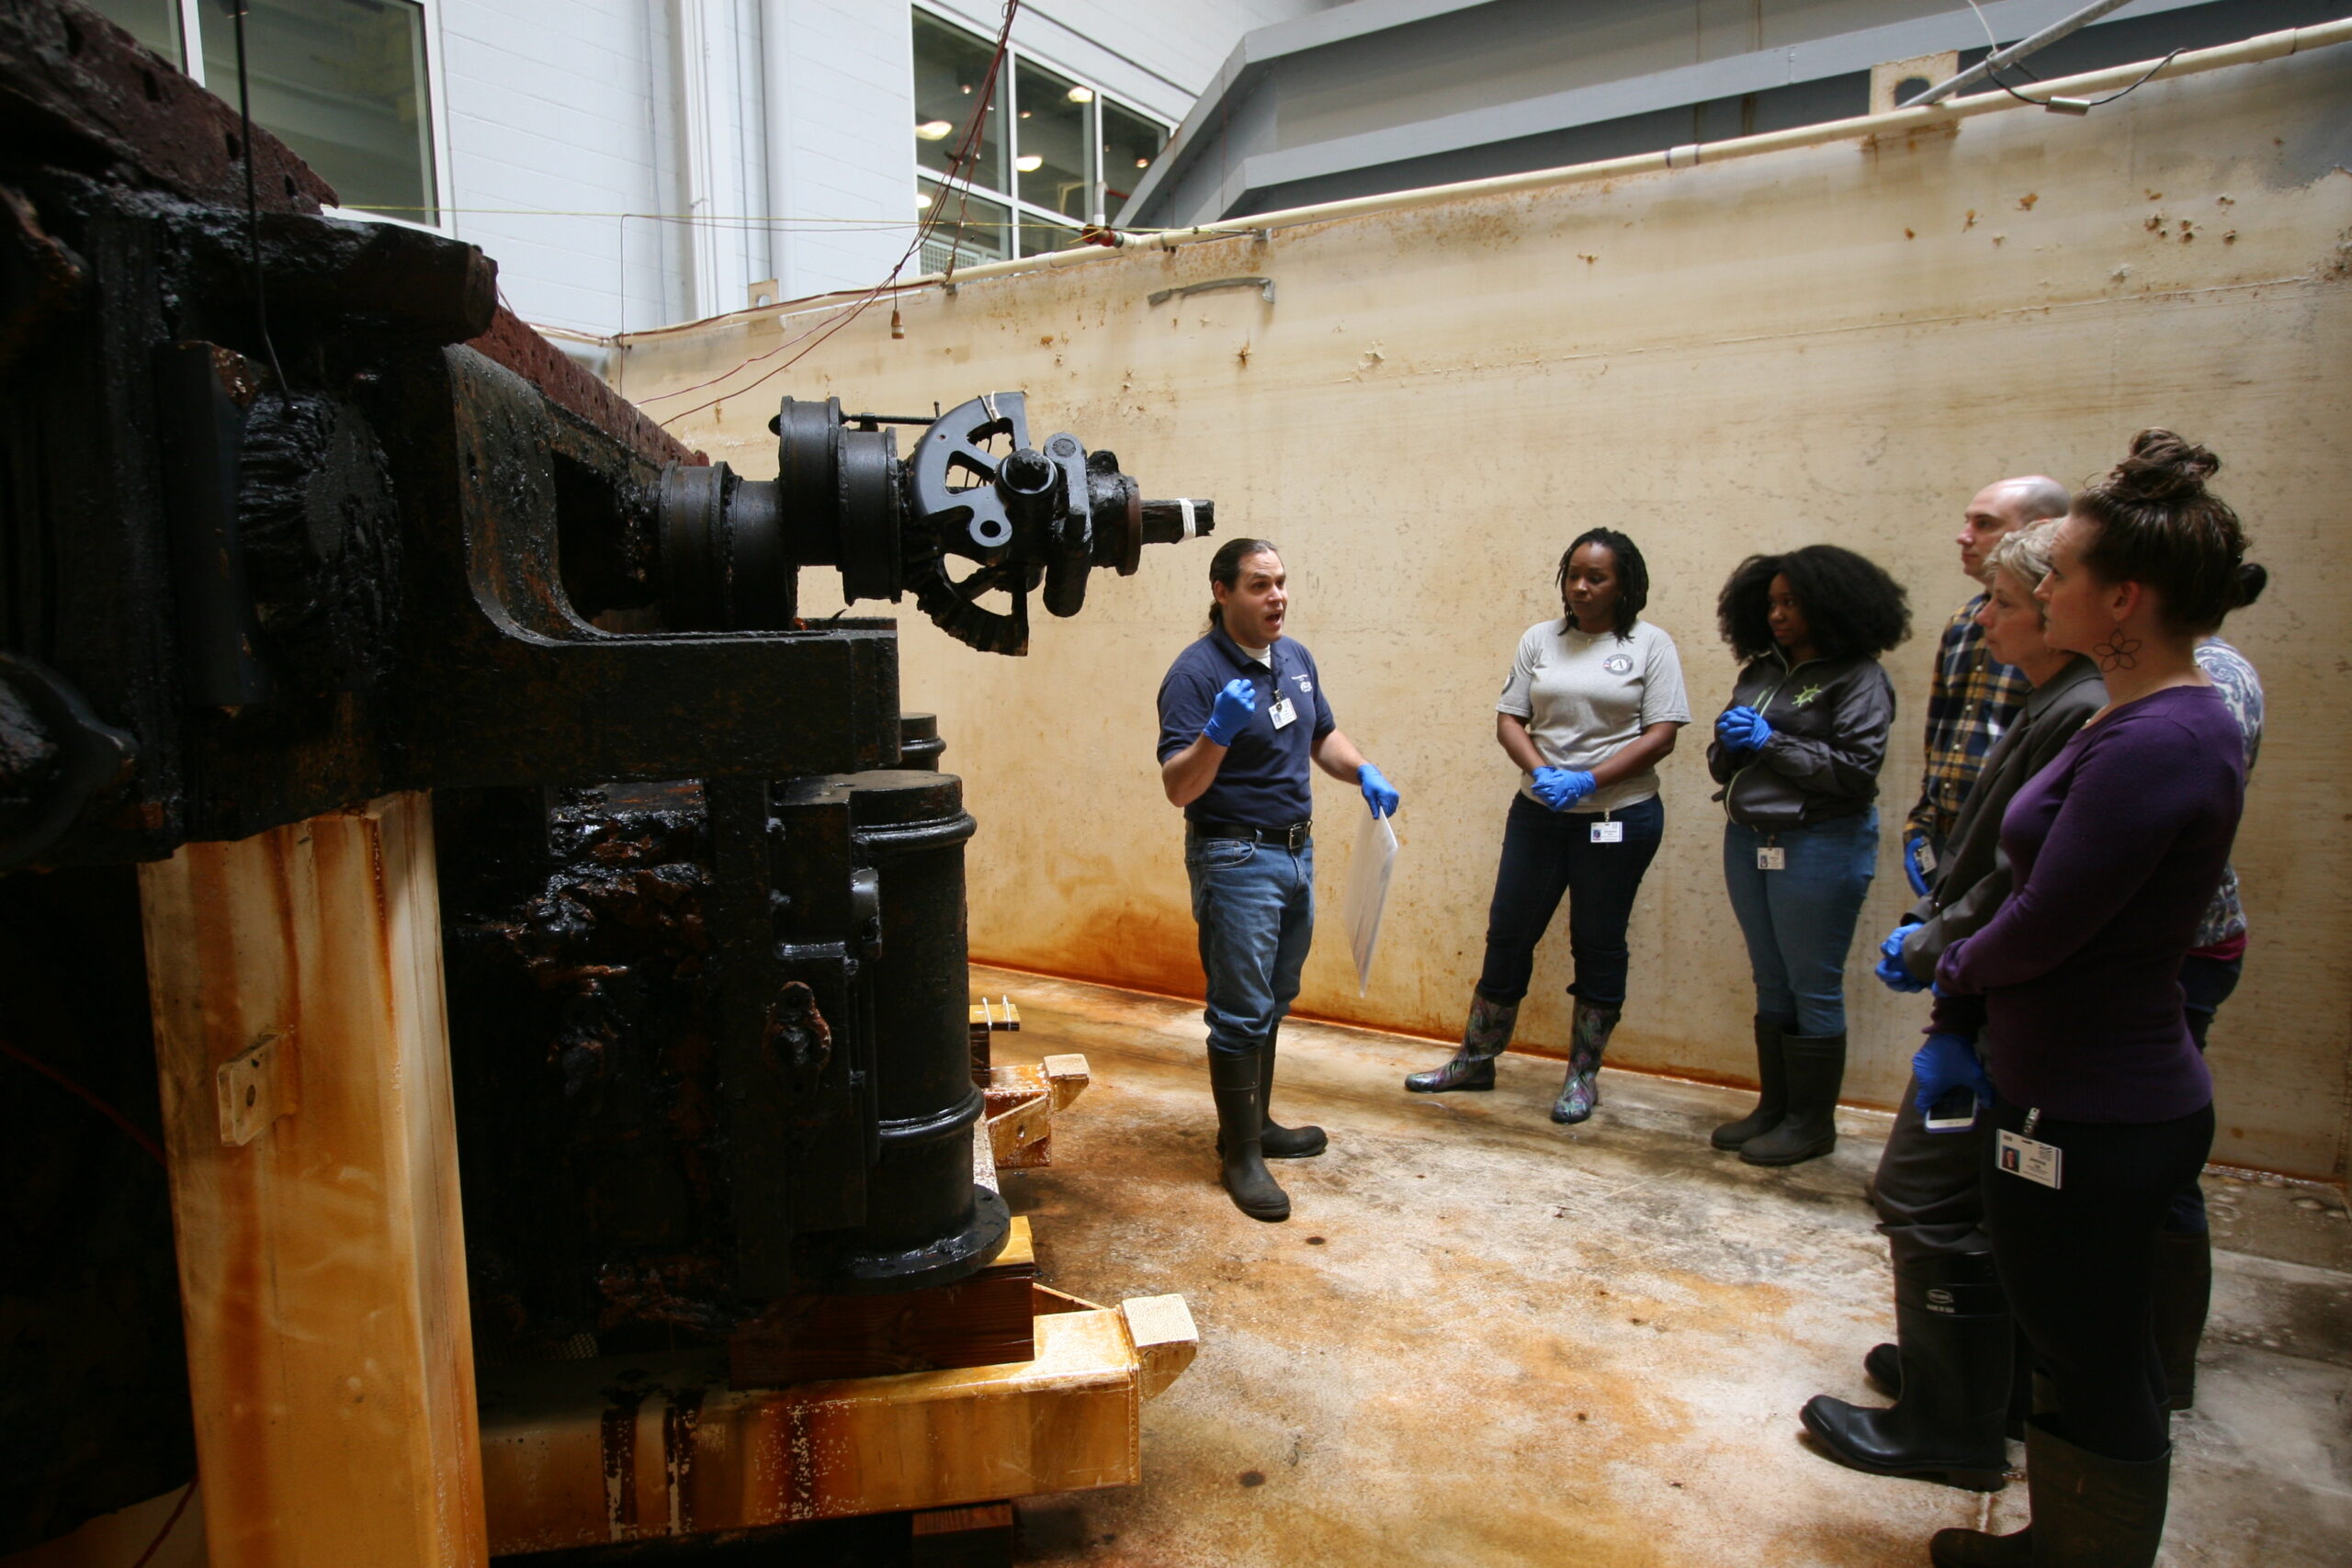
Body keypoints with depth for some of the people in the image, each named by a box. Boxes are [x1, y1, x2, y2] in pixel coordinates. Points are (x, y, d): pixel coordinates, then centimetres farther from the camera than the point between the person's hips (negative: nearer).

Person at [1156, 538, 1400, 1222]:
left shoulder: (1296, 658, 8)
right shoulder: (1196, 672, -16)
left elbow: (1323, 736, 21)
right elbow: (1178, 787, -22)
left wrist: (1364, 773, 2)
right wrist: (1217, 733, -39)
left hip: (1295, 851, 8)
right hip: (1236, 858, -8)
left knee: (1274, 1002, 18)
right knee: (1241, 1011, 0)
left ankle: (1255, 1122, 34)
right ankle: (1240, 1155, 12)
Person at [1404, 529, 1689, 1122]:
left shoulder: (1650, 644, -2)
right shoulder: (1540, 639, 7)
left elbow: (1662, 734, -8)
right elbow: (1508, 719, 5)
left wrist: (1588, 780, -18)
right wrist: (1540, 771, -14)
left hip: (1618, 815, -3)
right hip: (1539, 811, 3)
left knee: (1598, 945, 8)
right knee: (1508, 934, 7)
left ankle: (1583, 1076, 22)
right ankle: (1475, 1061, 21)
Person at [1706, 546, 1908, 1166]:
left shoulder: (1857, 677, -7)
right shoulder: (1760, 671, 12)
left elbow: (1856, 770, -16)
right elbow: (1723, 765, 15)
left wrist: (1773, 743, -14)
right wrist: (1729, 743, -6)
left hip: (1821, 845, -7)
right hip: (1749, 840, 7)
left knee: (1814, 986, 2)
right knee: (1771, 982, 15)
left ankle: (1812, 1122, 16)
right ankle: (1774, 1108, 26)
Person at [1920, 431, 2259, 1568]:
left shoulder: (2155, 745, -25)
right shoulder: (2162, 720, 7)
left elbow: (2041, 928, -23)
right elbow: (2047, 898, 9)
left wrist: (1953, 973, -1)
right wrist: (1960, 1025, 7)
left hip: (2090, 1121, -10)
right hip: (2114, 1098, 10)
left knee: (2096, 1380, 9)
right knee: (2091, 1362, 24)